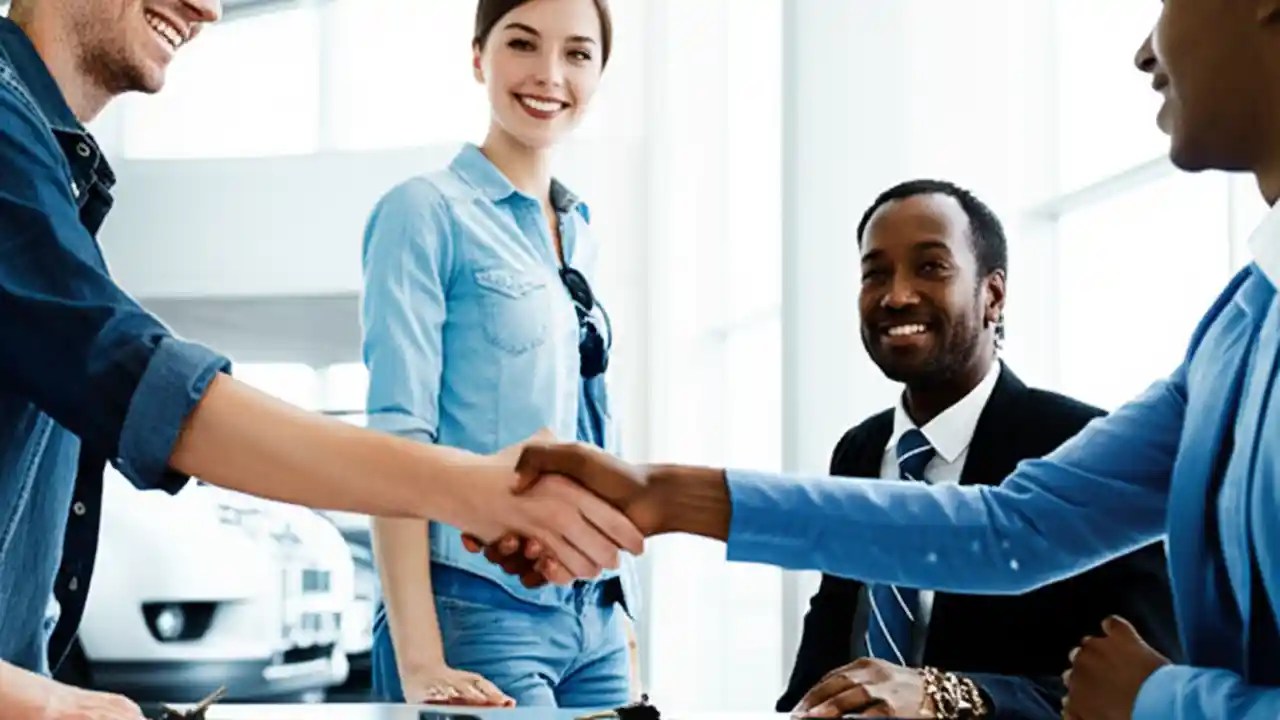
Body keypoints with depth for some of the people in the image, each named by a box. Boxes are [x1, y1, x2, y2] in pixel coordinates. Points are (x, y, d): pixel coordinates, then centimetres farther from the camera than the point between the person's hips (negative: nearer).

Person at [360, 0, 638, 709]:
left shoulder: (579, 233, 15)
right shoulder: (428, 212, -6)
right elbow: (397, 433, -13)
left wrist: (621, 621, 13)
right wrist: (419, 662, -21)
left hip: (597, 616, 7)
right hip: (478, 608, -6)